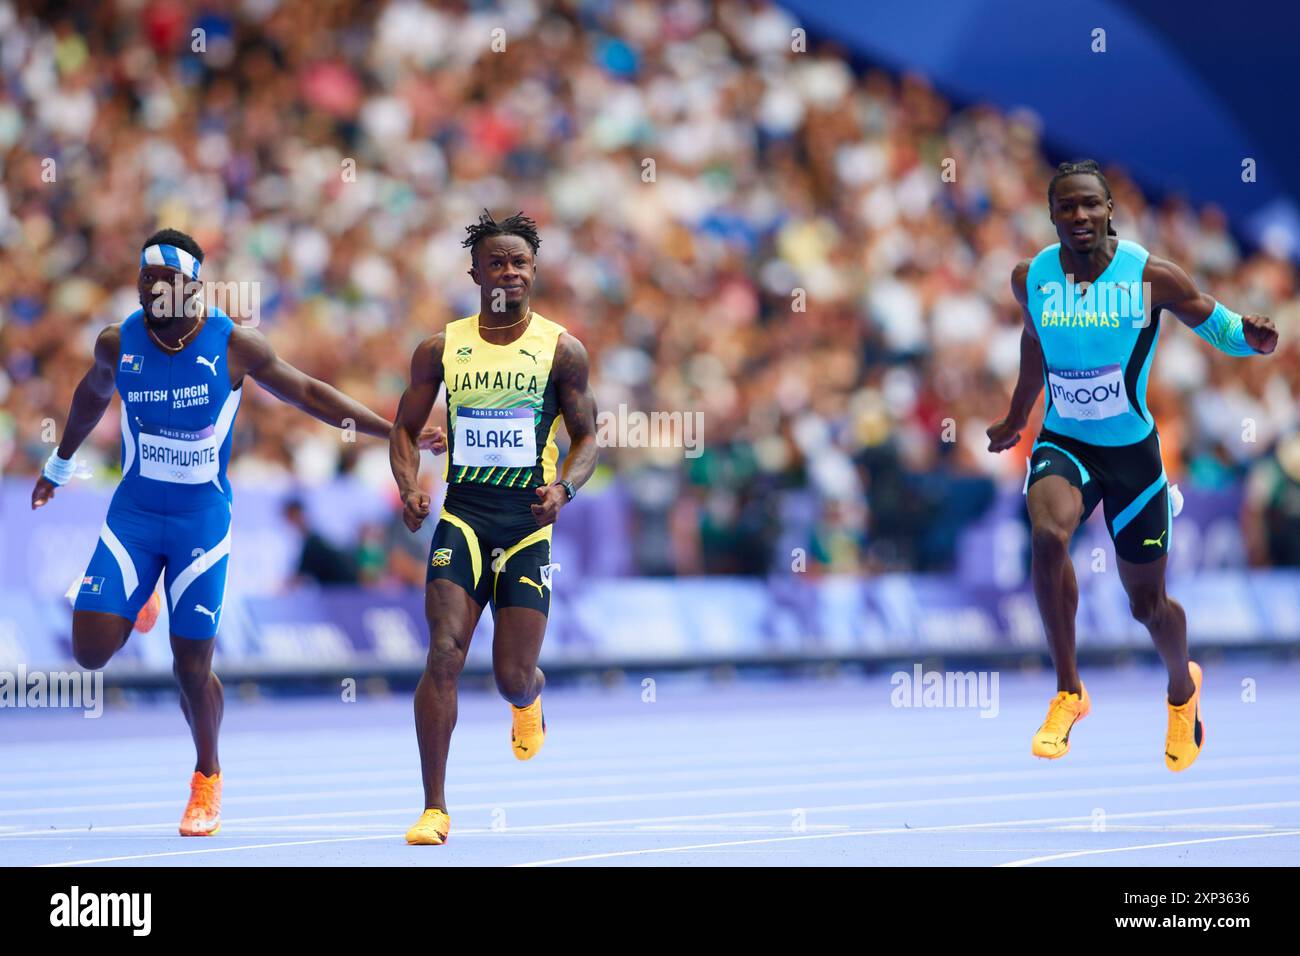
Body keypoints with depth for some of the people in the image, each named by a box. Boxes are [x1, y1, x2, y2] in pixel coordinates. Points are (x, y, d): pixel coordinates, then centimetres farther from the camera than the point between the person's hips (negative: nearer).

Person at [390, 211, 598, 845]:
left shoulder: (561, 350, 0)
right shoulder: (441, 349, 4)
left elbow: (586, 436, 5)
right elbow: (405, 427, 12)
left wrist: (564, 487, -15)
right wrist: (409, 486, -7)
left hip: (527, 521, 0)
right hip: (462, 515, 0)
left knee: (514, 677, 0)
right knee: (444, 654, -15)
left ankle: (527, 701, 42)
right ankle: (434, 809, -9)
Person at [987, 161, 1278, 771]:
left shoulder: (1151, 277, -14)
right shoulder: (1030, 279, -5)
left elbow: (1213, 323, -1)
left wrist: (1249, 337, -26)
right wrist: (1017, 418, 30)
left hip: (1131, 449, -1)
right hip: (1062, 444, 1)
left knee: (1147, 603, 9)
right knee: (1046, 535, -32)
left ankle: (1182, 687, 46)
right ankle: (1068, 692, -17)